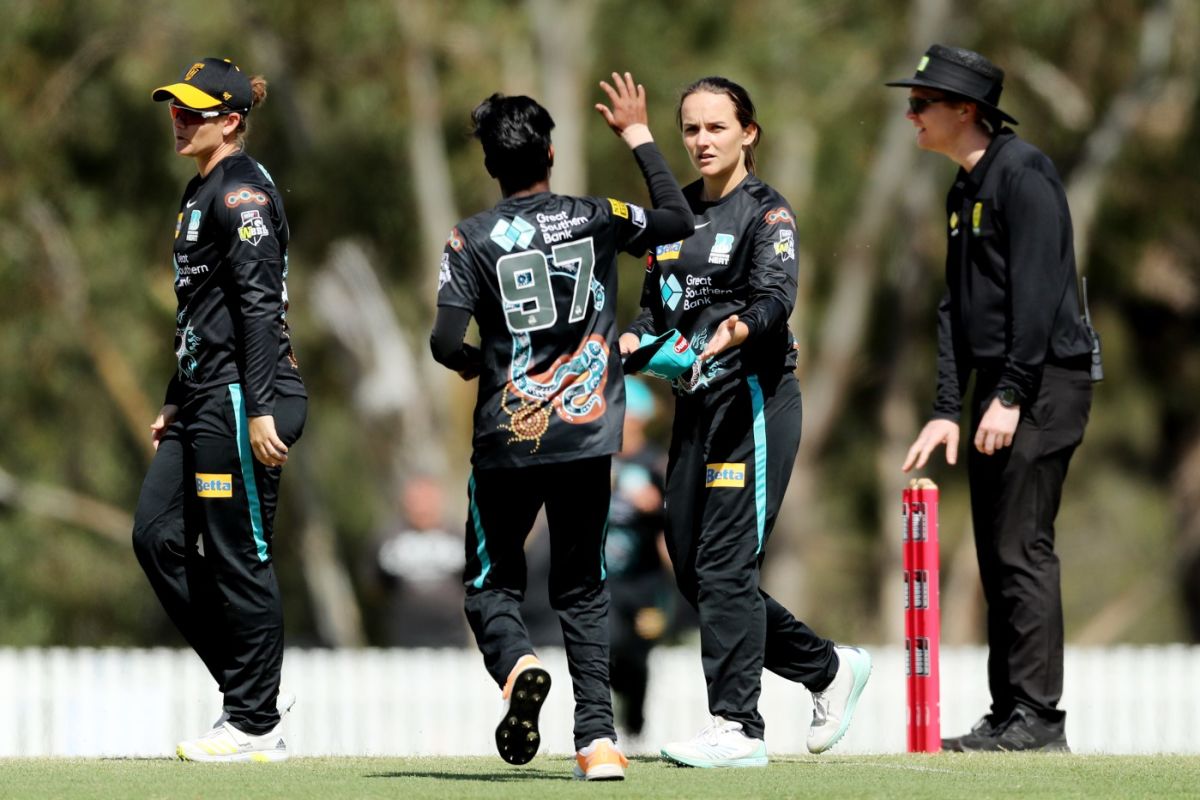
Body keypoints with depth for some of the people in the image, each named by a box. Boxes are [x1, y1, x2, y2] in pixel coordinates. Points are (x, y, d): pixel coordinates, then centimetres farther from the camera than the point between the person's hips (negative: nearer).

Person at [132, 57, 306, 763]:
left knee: (239, 556, -5)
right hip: (205, 397, 10)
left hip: (247, 394, -10)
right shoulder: (202, 192, 19)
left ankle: (257, 725, 3)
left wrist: (260, 411, -23)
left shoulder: (242, 192, -12)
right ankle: (253, 686, 15)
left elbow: (260, 306, -19)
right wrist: (176, 403, 24)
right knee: (159, 537, 8)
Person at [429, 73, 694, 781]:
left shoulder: (474, 239, -5)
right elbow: (679, 220, 13)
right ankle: (598, 738, -4)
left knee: (492, 583, 11)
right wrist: (638, 135, 20)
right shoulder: (596, 219, 0)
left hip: (507, 439, -2)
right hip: (588, 436, 2)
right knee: (582, 589, 9)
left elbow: (445, 342, -11)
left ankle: (517, 663, -22)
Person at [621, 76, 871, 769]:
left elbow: (778, 296, -23)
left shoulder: (767, 213, -7)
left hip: (754, 398, -8)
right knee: (692, 569, 7)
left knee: (725, 563, -12)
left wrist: (739, 328, -44)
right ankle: (830, 668, 22)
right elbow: (657, 305, 20)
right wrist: (637, 340, -3)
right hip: (694, 402, 8)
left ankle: (738, 730, -9)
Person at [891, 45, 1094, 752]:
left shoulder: (1022, 172, -11)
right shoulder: (965, 189, 18)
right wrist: (948, 409, 11)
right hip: (1001, 387, 10)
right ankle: (1008, 716, 13)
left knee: (1023, 547, -12)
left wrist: (1010, 395, -21)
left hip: (1045, 379, -10)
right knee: (997, 554, 10)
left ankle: (1038, 716, -11)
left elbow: (1037, 289, -18)